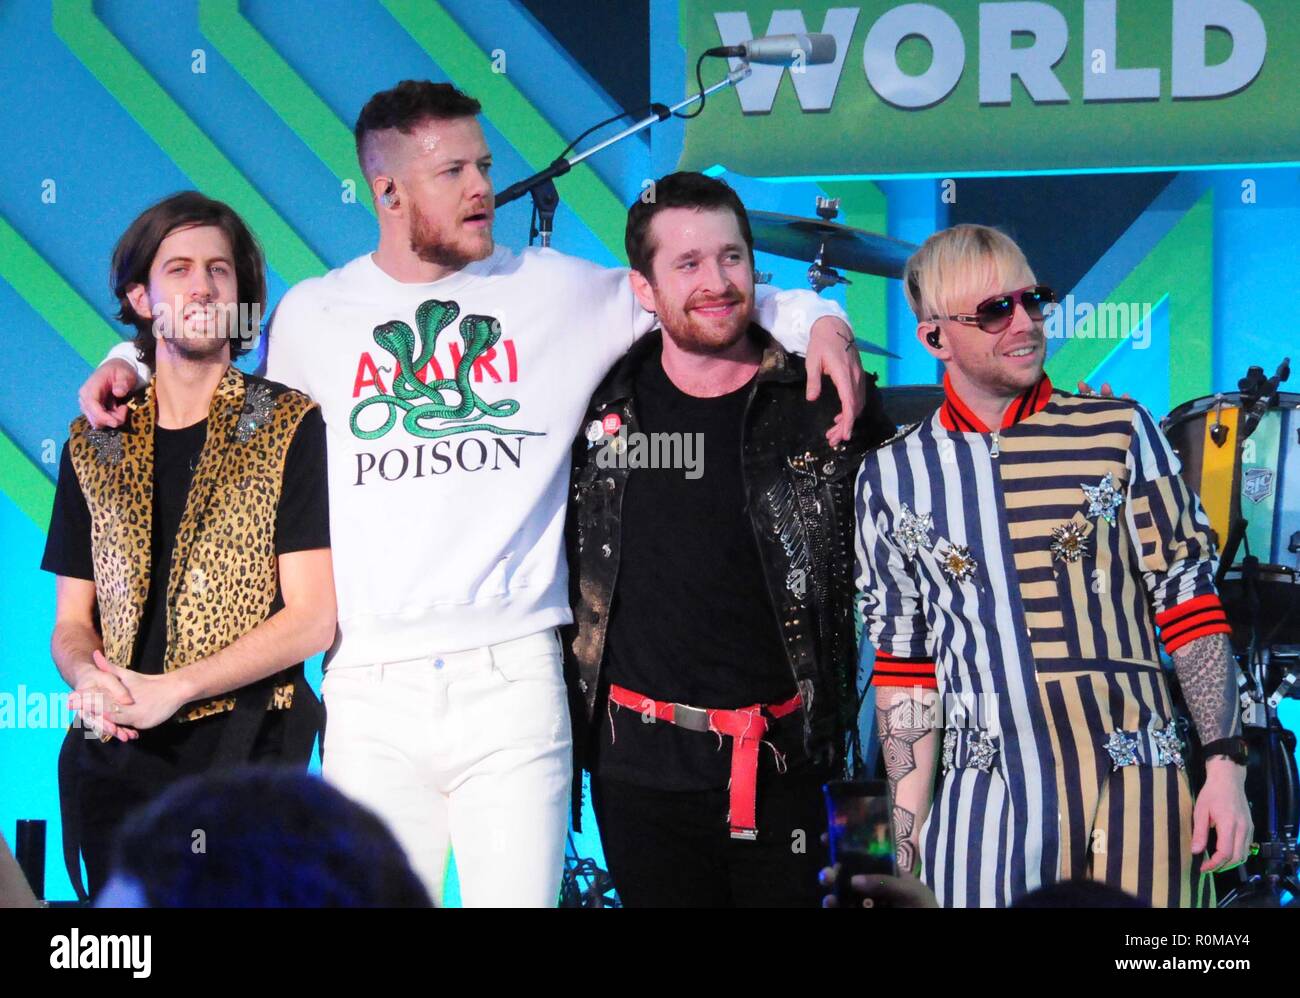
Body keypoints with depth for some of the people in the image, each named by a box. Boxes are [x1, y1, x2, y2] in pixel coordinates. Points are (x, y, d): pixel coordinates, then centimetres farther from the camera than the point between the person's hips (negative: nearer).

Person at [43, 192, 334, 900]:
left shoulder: (291, 429, 1)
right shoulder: (94, 444, 14)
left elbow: (312, 620, -6)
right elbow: (72, 620, 15)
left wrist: (168, 689, -13)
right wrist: (91, 679, -9)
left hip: (243, 758, -3)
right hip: (112, 757, 3)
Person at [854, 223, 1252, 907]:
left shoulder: (1119, 432, 2)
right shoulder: (893, 476, 6)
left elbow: (1188, 603, 3)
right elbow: (904, 668, 10)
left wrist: (1225, 763, -4)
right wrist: (907, 838, 7)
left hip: (1133, 795, -1)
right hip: (984, 803, 1)